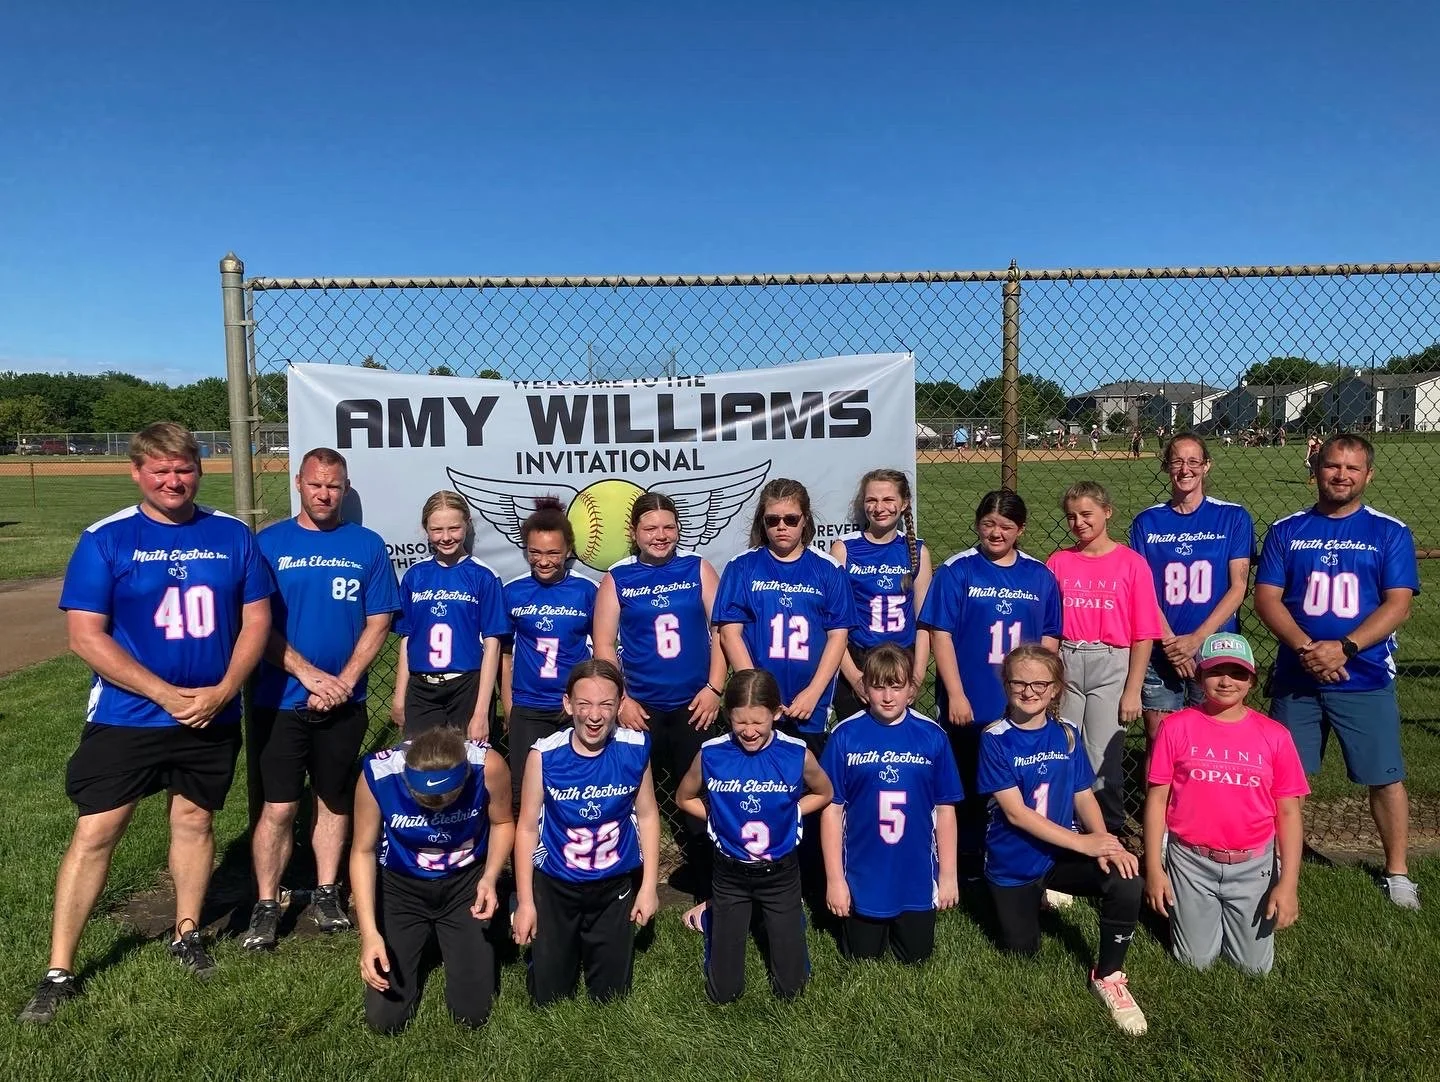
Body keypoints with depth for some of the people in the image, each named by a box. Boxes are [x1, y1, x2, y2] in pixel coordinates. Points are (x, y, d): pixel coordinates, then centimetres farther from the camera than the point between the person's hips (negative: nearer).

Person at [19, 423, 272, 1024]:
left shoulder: (233, 536, 0)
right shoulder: (105, 540, -7)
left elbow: (256, 619, 2)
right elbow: (85, 636, -11)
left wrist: (222, 691, -12)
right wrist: (165, 694, -16)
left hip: (212, 718, 2)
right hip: (125, 718, -2)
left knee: (194, 820, 15)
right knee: (94, 834, 1)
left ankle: (187, 935, 35)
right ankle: (59, 972, 16)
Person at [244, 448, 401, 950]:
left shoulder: (367, 545, 2)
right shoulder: (269, 543, 0)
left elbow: (378, 623, 0)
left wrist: (343, 682, -11)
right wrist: (310, 674, -15)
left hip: (343, 702, 1)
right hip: (279, 701, -1)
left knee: (335, 801, 12)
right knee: (278, 807, 0)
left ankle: (327, 894, 27)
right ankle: (266, 906, 14)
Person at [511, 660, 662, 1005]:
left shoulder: (635, 749, -18)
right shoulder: (545, 754, -21)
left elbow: (647, 815, -4)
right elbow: (527, 827, -11)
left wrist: (649, 886, -2)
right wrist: (524, 901, -7)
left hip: (615, 887, 1)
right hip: (555, 887, -1)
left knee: (610, 995, 14)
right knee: (548, 998, 12)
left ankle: (601, 946, 44)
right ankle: (567, 948, 43)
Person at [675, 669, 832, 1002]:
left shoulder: (797, 754, -17)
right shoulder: (711, 754, -16)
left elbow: (824, 794, 4)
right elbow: (685, 798, 4)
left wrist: (787, 813, -7)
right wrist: (719, 817, -7)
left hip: (780, 874, 0)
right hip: (730, 875, 0)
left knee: (790, 989, 9)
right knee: (723, 993, 10)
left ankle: (788, 923, 36)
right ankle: (713, 919, 36)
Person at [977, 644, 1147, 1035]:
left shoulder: (1066, 733, -4)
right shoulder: (996, 739, -17)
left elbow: (1084, 797, -1)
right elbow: (1015, 813, -21)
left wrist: (1104, 842, -21)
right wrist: (1083, 843, -26)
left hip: (1060, 855, 2)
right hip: (1012, 863, -2)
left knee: (1126, 882, -24)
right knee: (1022, 950, 8)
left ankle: (1108, 976, -1)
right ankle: (1034, 898, 41)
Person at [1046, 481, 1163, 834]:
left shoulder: (1131, 563, -2)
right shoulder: (1058, 562, 5)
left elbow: (1144, 635, -3)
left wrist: (1133, 690, -5)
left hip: (1111, 665, -2)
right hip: (1065, 663, 3)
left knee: (1103, 759, -1)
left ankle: (1109, 834, 18)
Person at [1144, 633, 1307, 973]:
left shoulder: (1274, 735, -5)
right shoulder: (1176, 727, -9)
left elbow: (1288, 812, -2)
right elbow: (1157, 798, -5)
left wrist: (1289, 882, -7)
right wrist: (1154, 868, -6)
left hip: (1253, 865, 1)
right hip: (1191, 862, -1)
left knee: (1255, 965, 10)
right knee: (1197, 960, 7)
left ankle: (1230, 916, 38)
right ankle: (1179, 907, 36)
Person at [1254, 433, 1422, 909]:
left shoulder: (1389, 533, 0)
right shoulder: (1286, 531, 4)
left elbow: (1398, 605, -7)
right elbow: (1266, 599, -2)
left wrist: (1344, 648, -19)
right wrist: (1304, 648, -17)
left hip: (1366, 679, -1)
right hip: (1296, 677, 1)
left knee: (1386, 778, 6)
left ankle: (1397, 871, 26)